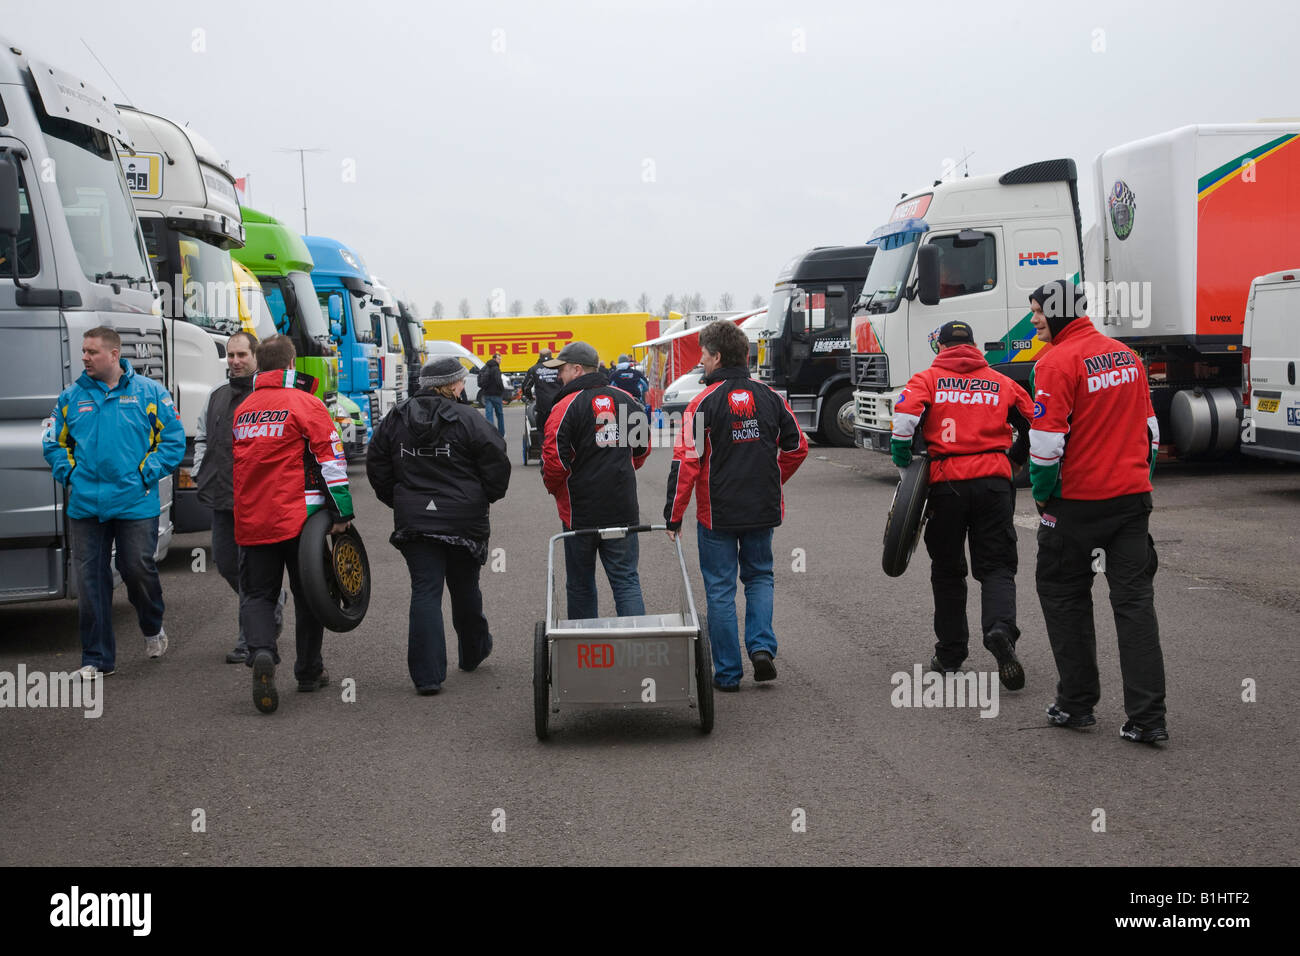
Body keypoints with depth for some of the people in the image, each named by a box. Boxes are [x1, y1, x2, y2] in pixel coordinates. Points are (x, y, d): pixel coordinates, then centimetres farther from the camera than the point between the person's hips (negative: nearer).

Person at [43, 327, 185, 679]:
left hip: (135, 503, -3)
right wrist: (69, 475, 2)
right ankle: (96, 659, 12)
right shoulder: (71, 396, 9)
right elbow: (53, 443, 18)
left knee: (138, 569, -1)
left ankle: (153, 627, 31)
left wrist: (147, 475, -8)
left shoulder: (149, 392, 1)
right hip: (85, 506, 3)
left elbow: (173, 439, 1)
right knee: (89, 581, 3)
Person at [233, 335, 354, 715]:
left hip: (252, 522, 3)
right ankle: (309, 671, 20)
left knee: (258, 594, 9)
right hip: (298, 518, -3)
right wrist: (341, 511, -8)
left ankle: (261, 652, -19)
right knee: (307, 594, 11)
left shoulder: (243, 410, 9)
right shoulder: (305, 404, -7)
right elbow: (330, 458, -12)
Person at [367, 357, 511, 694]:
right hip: (464, 522, -2)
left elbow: (377, 465, 9)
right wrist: (487, 496, 8)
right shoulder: (467, 419, -10)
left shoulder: (395, 420, 4)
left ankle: (427, 675, -8)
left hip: (413, 523, 2)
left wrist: (398, 501, 19)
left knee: (425, 593, 0)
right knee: (465, 588, 18)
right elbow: (497, 461, -10)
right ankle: (472, 652, 37)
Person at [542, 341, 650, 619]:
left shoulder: (566, 406, -12)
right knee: (626, 580, 5)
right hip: (623, 510, 3)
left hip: (580, 511, -3)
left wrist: (553, 487, 3)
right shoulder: (626, 400, 6)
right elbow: (643, 448, 16)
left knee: (580, 584, 11)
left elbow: (554, 460, -17)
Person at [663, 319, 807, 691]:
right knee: (760, 576, 22)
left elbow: (686, 463, -16)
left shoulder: (704, 402, -13)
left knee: (720, 587, 6)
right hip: (763, 508, 4)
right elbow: (797, 447, 11)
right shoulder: (769, 397, 2)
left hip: (717, 513, -4)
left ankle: (728, 673, 10)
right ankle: (762, 646, 3)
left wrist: (674, 516, -8)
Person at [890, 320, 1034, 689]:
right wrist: (1014, 460, 29)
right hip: (994, 483, 1)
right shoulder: (1002, 383, 13)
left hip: (946, 483, -1)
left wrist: (906, 469, -2)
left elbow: (905, 418, -13)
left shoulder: (929, 379, 6)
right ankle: (1001, 629, -23)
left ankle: (950, 654, 18)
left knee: (947, 571, 13)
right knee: (996, 566, 5)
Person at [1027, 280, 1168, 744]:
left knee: (1064, 596, 11)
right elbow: (1149, 429, 16)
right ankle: (1147, 717, 1)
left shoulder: (1057, 363, -14)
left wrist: (1042, 496, -3)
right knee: (1135, 600, 5)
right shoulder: (1127, 356, 10)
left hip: (1078, 501, -6)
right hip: (1132, 497, 6)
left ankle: (1077, 703, 17)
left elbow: (1047, 442, -17)